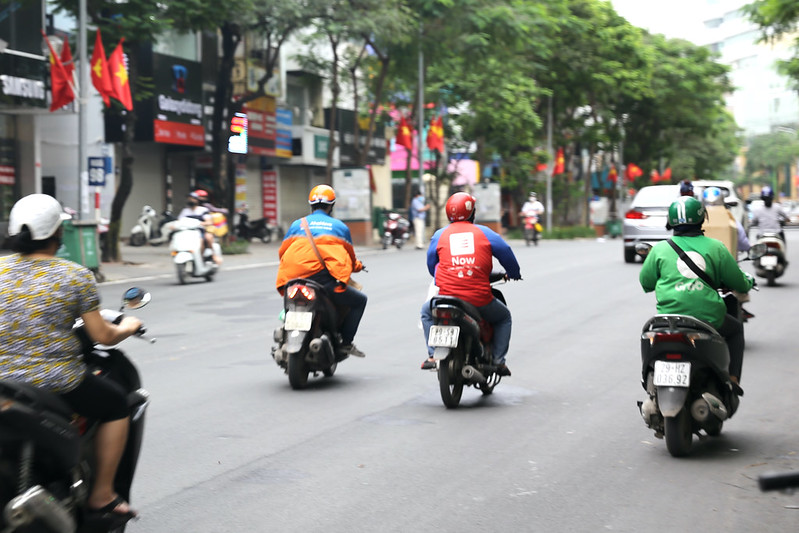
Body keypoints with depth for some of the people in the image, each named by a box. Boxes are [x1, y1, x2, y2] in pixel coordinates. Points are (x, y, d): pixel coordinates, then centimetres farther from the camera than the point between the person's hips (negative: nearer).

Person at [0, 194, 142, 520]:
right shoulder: (76, 276, -8)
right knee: (117, 404, 21)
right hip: (57, 382, -4)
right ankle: (102, 496, 19)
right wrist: (127, 328, 15)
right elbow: (102, 336, -6)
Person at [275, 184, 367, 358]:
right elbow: (349, 255, 26)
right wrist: (357, 266, 49)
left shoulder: (297, 224, 21)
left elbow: (282, 252, 23)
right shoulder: (340, 226, 17)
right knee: (359, 300, 15)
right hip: (325, 278, -3)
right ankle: (346, 342, 7)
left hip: (295, 278, 3)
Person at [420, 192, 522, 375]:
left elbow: (431, 265, 19)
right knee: (504, 317, 28)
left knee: (427, 311, 33)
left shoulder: (439, 235, 8)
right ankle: (499, 360, 14)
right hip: (480, 300, -1)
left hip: (447, 295, 1)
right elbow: (506, 253, 9)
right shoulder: (485, 232, 5)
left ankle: (432, 355, 19)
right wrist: (514, 274, 30)